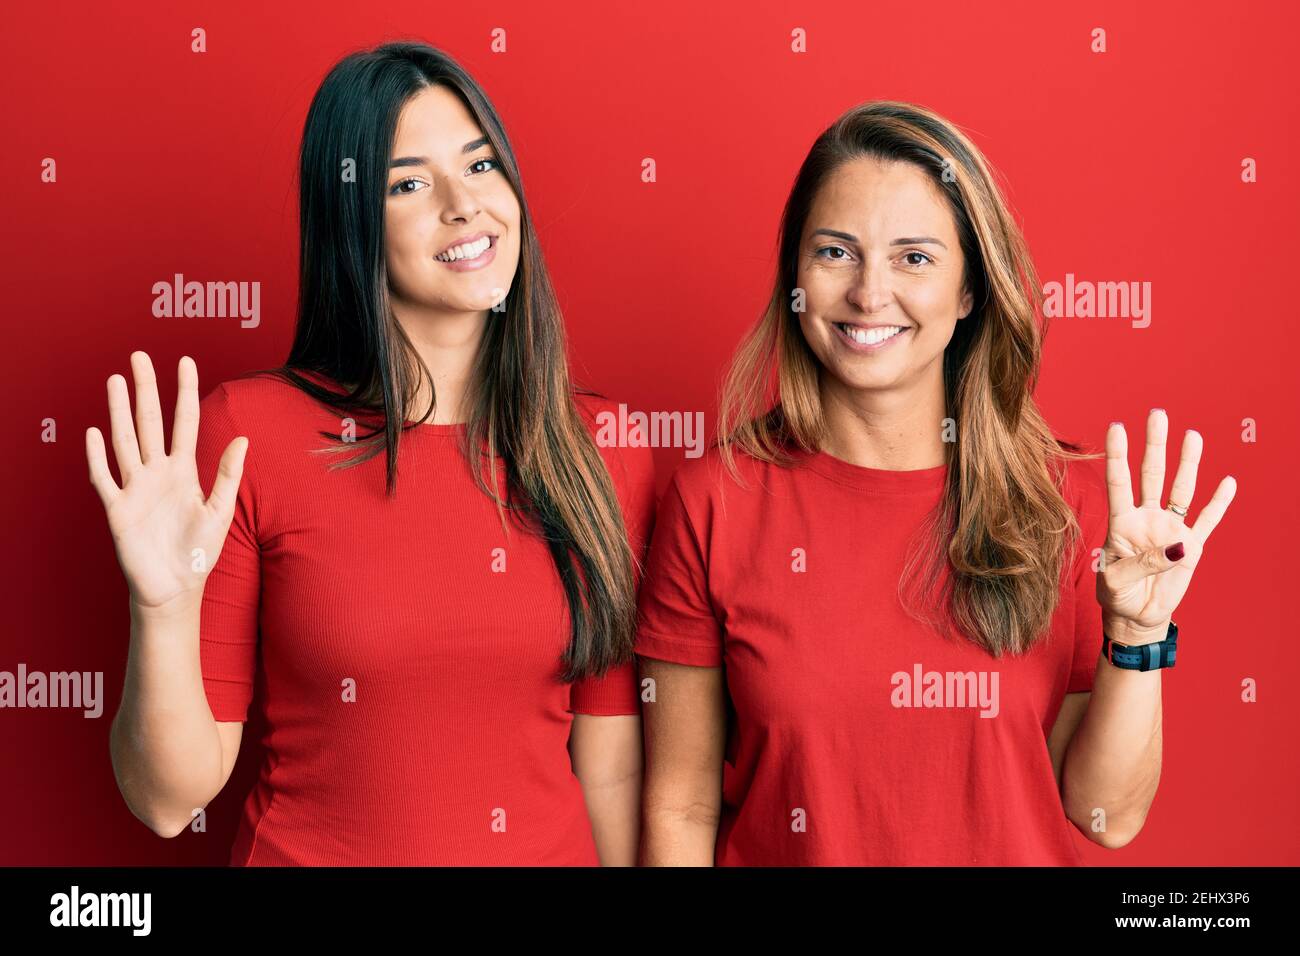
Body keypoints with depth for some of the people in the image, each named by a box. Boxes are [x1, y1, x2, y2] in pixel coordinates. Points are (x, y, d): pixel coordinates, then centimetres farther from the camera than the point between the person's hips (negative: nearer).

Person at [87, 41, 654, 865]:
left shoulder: (599, 448, -7)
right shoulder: (246, 434, -14)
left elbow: (609, 764, -2)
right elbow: (171, 799, -12)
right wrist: (165, 606, -27)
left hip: (551, 846, 2)